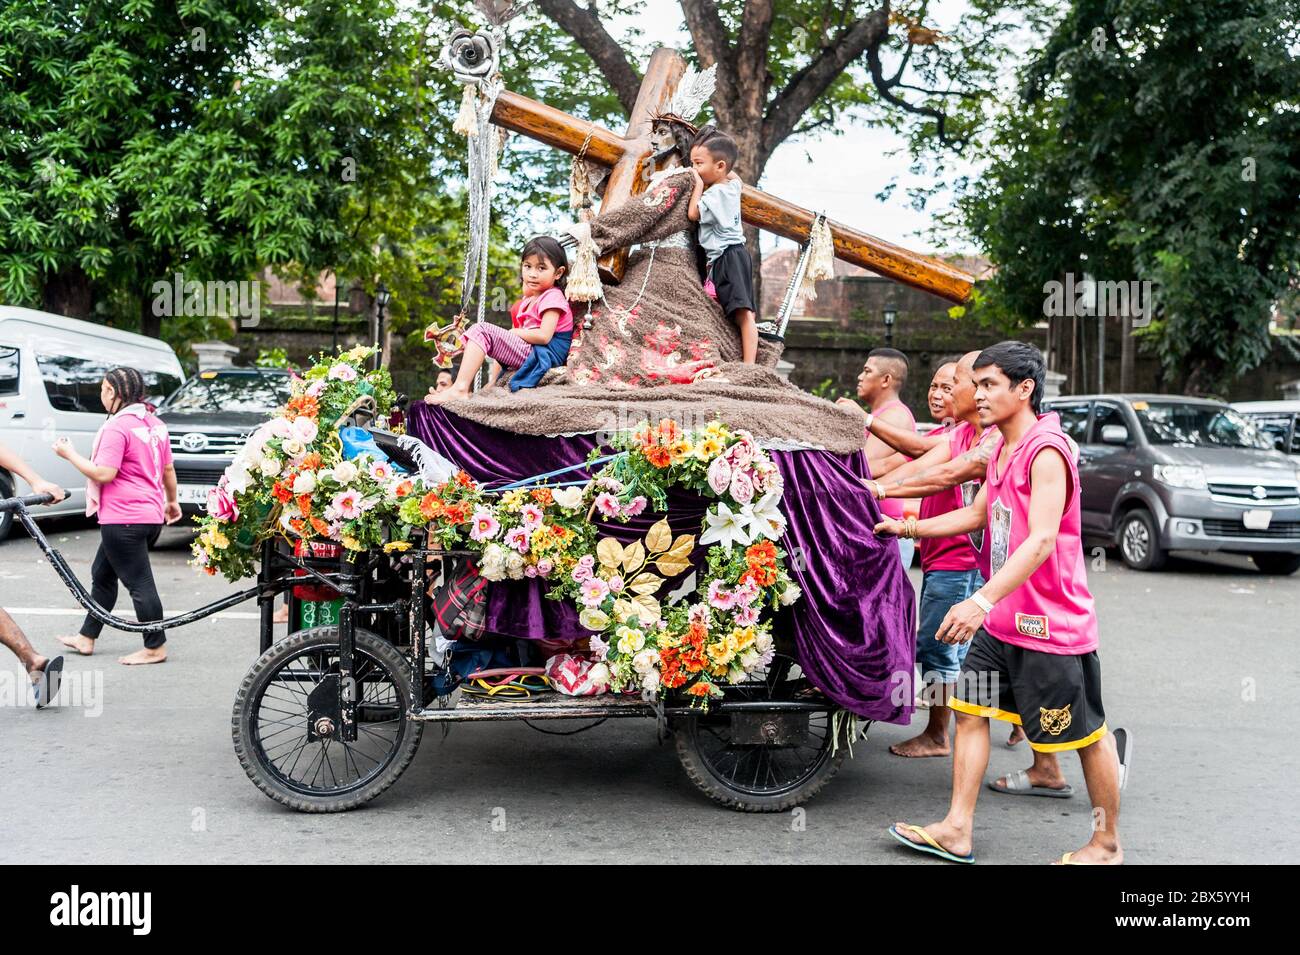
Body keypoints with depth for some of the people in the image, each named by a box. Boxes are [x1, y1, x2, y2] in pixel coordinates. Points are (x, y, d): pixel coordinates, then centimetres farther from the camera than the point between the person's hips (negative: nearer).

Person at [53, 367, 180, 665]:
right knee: (102, 573, 20)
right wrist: (172, 500, 29)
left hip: (123, 519, -10)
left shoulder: (117, 428, -16)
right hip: (151, 515, 10)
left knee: (138, 582, -3)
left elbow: (104, 474, -21)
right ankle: (86, 638, 29)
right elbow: (168, 468, 17)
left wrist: (70, 454, -10)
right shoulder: (155, 425, 10)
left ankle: (155, 647, 3)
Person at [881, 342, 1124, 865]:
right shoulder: (1001, 450, 12)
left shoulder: (1046, 450, -19)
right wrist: (909, 528, 20)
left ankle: (1107, 845, 21)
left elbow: (1041, 540, -29)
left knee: (1087, 735, 5)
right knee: (971, 710, 9)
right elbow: (977, 514, 26)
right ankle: (957, 830, 16)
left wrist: (982, 600, -37)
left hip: (1053, 624, -9)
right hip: (1002, 620, 9)